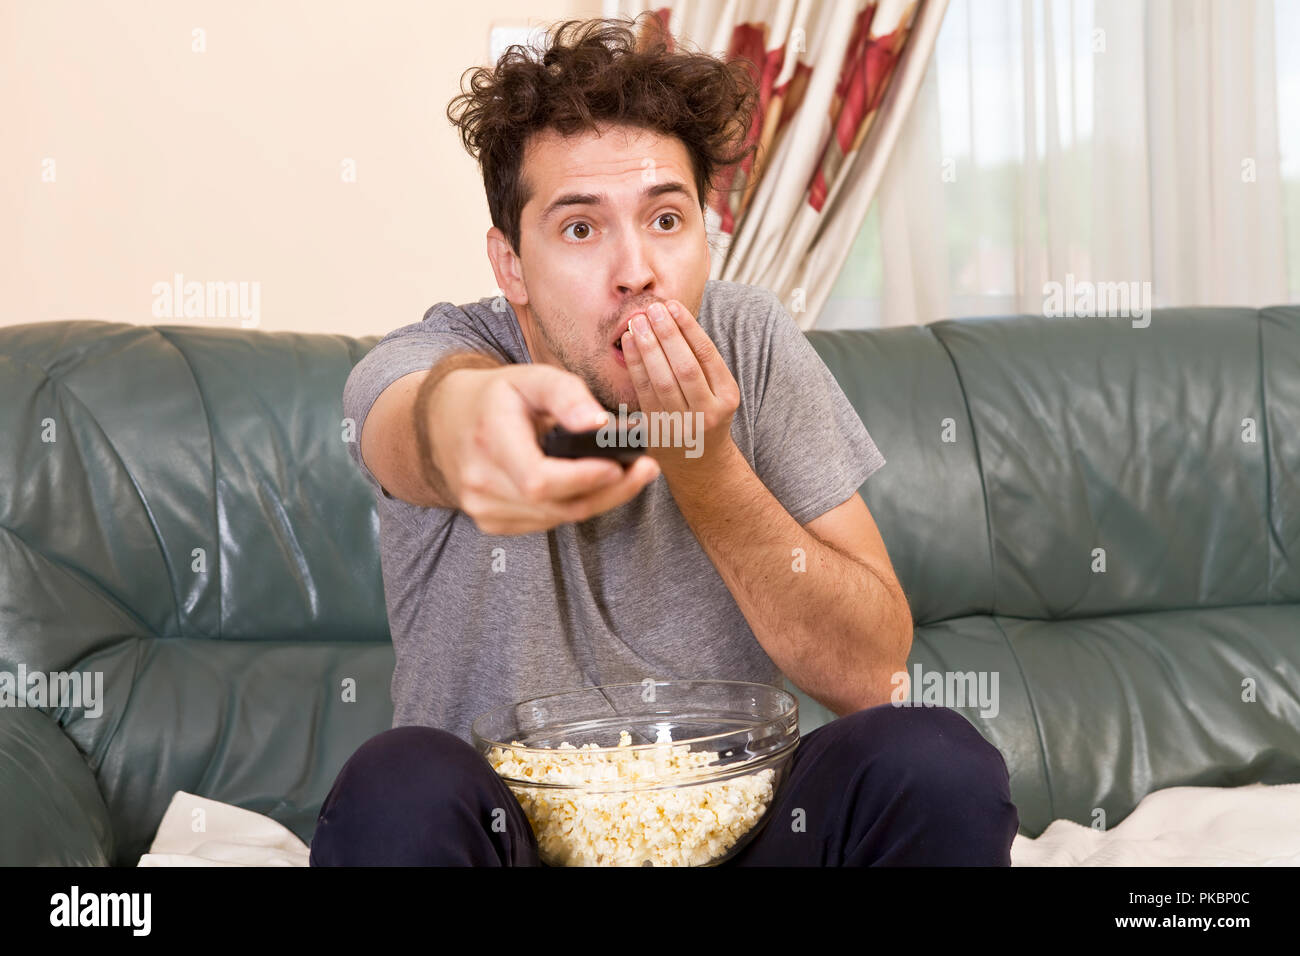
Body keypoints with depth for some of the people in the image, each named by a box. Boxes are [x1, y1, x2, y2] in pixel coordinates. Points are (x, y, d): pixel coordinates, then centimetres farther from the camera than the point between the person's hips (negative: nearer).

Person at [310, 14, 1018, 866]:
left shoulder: (751, 345, -7)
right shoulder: (429, 358, -12)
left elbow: (872, 672, -11)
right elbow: (427, 417, -40)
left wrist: (701, 463, -24)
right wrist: (473, 414, -65)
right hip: (511, 828, -1)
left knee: (937, 764, -26)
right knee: (400, 788, -33)